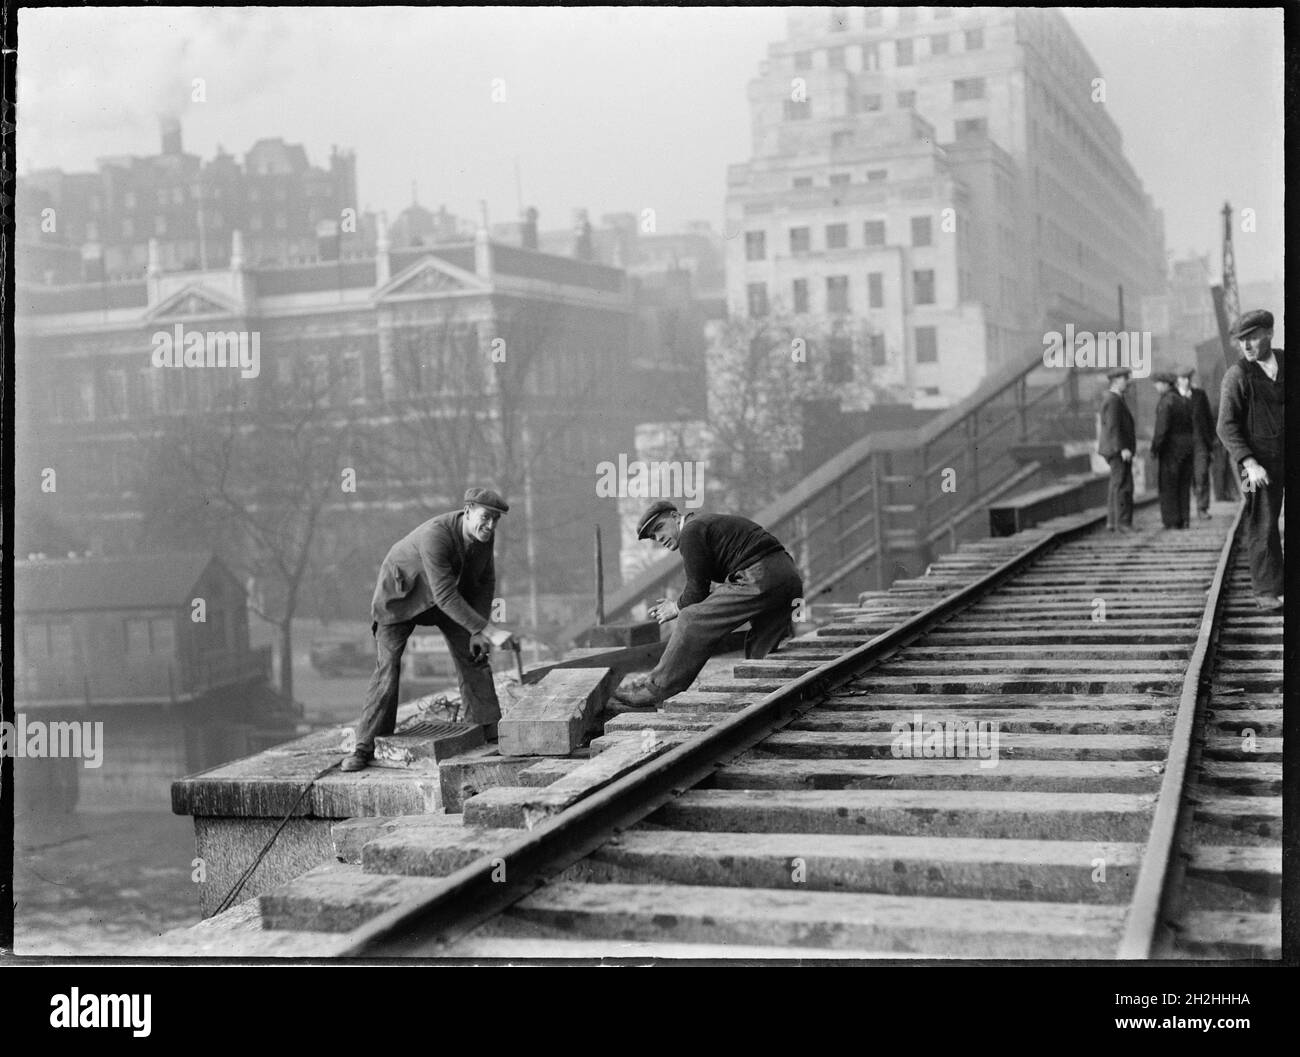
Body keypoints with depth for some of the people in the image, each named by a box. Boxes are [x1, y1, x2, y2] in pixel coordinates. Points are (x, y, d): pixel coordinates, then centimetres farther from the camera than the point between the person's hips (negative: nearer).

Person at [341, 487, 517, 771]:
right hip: (401, 592, -6)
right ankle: (365, 748, -8)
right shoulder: (436, 535, -39)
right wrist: (490, 630, -45)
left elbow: (485, 580, -2)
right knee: (387, 666, -13)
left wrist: (478, 632, -9)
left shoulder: (484, 534, -17)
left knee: (473, 656, 0)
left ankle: (490, 732, 8)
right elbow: (445, 596, -43)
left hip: (446, 592, 6)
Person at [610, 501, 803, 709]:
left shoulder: (691, 531, -1)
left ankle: (655, 690, -1)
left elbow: (697, 590, -3)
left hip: (760, 580, -10)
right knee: (761, 655, 16)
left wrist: (677, 608, 14)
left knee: (692, 621, -6)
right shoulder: (711, 523, 29)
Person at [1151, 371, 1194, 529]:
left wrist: (1155, 447, -13)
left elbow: (1162, 427, -21)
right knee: (1183, 485, 11)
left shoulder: (1166, 401, -14)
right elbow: (1189, 425, 11)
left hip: (1171, 446, -8)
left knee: (1168, 485, -1)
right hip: (1187, 445, 8)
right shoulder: (1183, 401, 12)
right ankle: (1184, 519, 10)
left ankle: (1172, 520, -2)